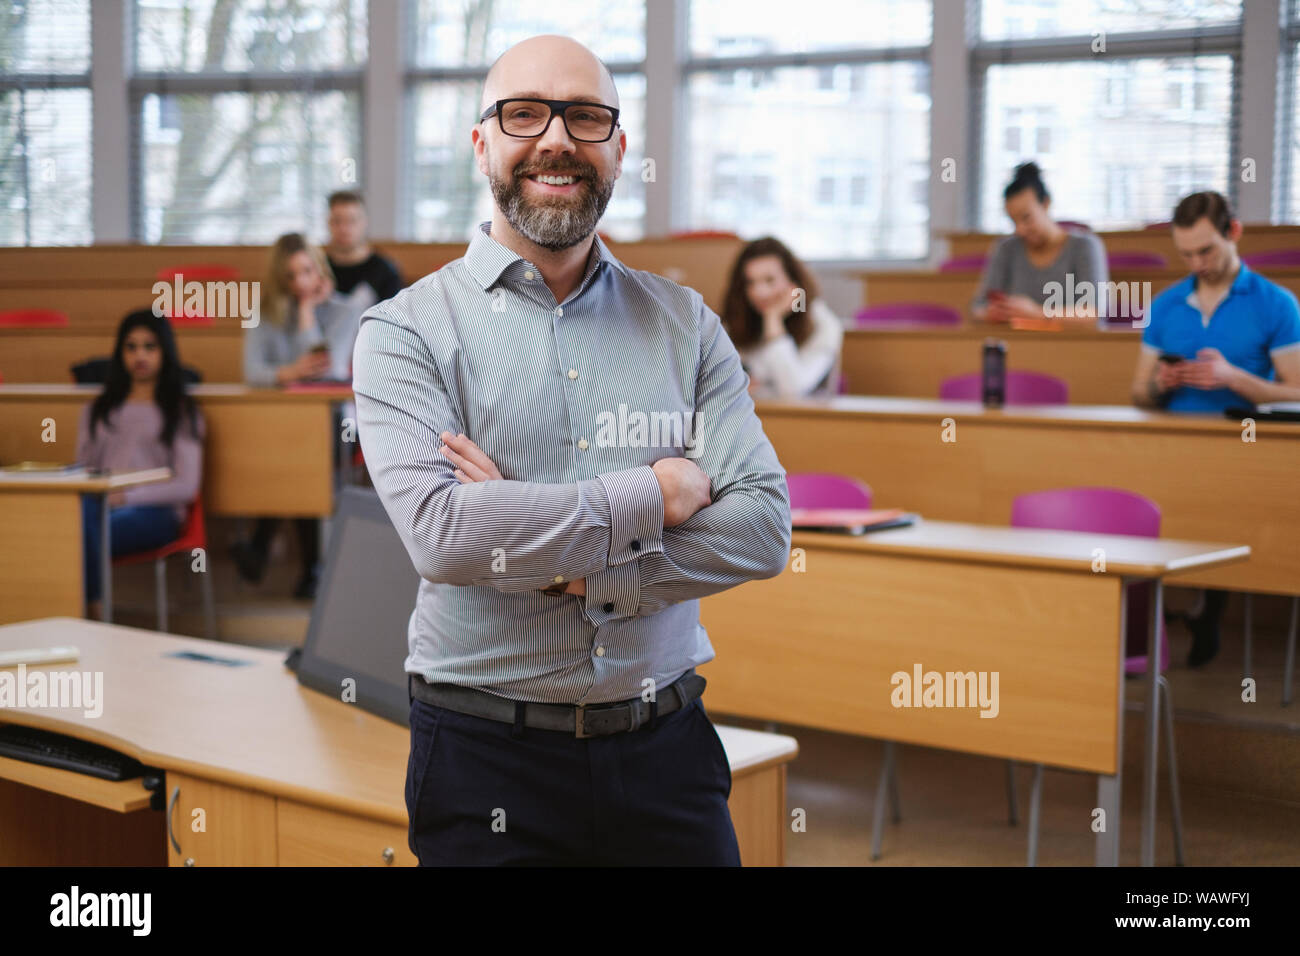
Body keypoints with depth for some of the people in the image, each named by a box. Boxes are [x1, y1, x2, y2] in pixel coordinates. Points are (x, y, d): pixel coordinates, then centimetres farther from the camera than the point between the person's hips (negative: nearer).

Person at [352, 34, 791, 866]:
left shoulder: (686, 325, 6)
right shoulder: (406, 331, -4)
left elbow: (763, 529, -5)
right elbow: (439, 532, -19)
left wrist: (569, 571, -16)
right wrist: (653, 497, -14)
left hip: (665, 748, 3)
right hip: (487, 765, -2)